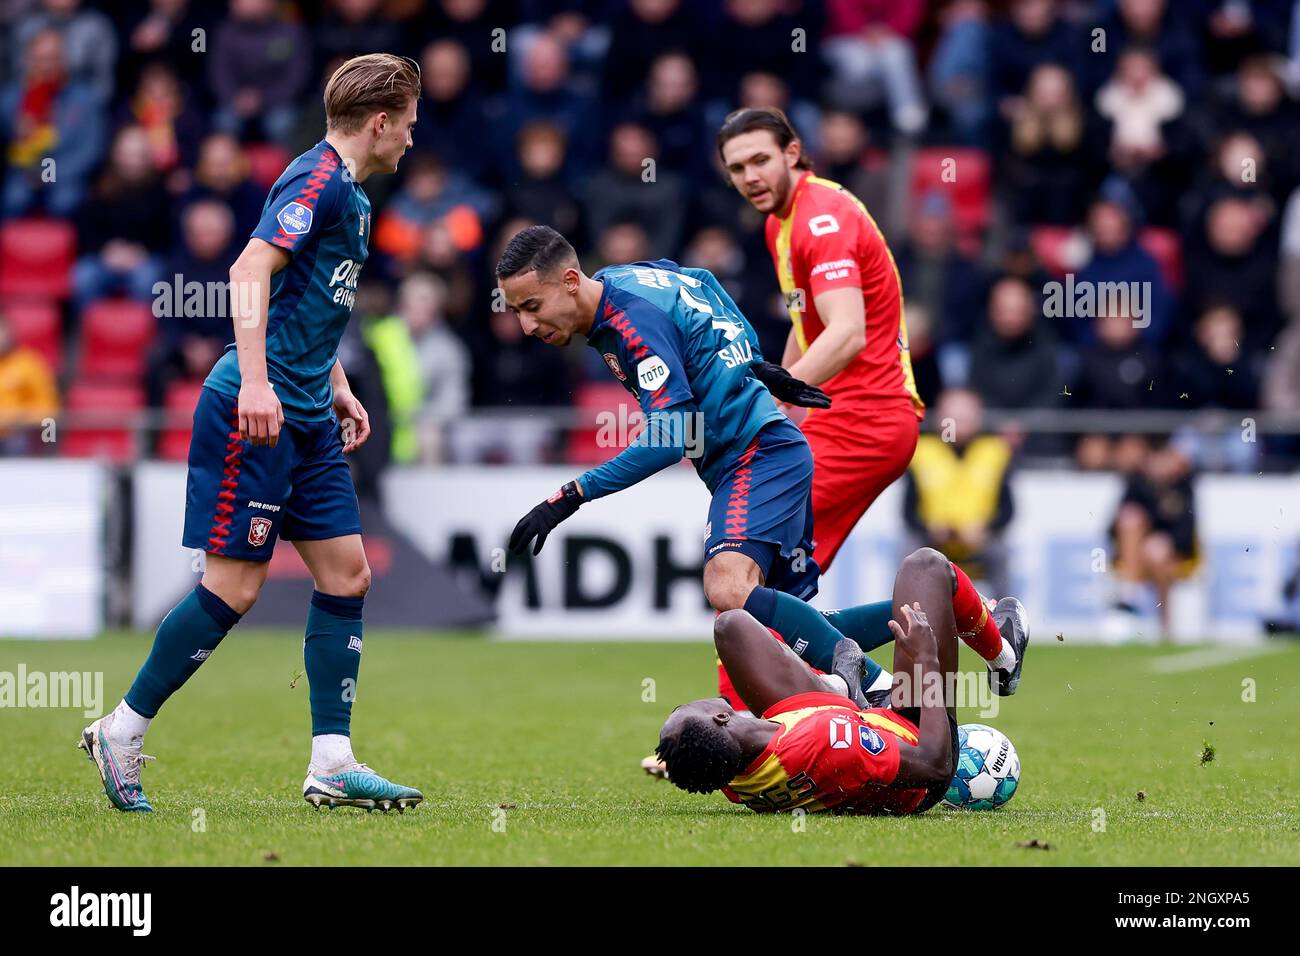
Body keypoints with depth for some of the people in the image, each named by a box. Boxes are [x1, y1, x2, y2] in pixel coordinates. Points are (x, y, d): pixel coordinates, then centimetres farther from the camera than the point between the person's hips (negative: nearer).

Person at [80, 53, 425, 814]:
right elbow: (252, 269, -24)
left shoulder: (349, 194, 17)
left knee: (347, 573, 4)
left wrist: (337, 389, 26)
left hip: (306, 418, 10)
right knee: (234, 587, -8)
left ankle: (332, 763, 5)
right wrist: (255, 381, -32)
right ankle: (122, 732, 4)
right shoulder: (318, 179, -12)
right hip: (256, 411, -10)